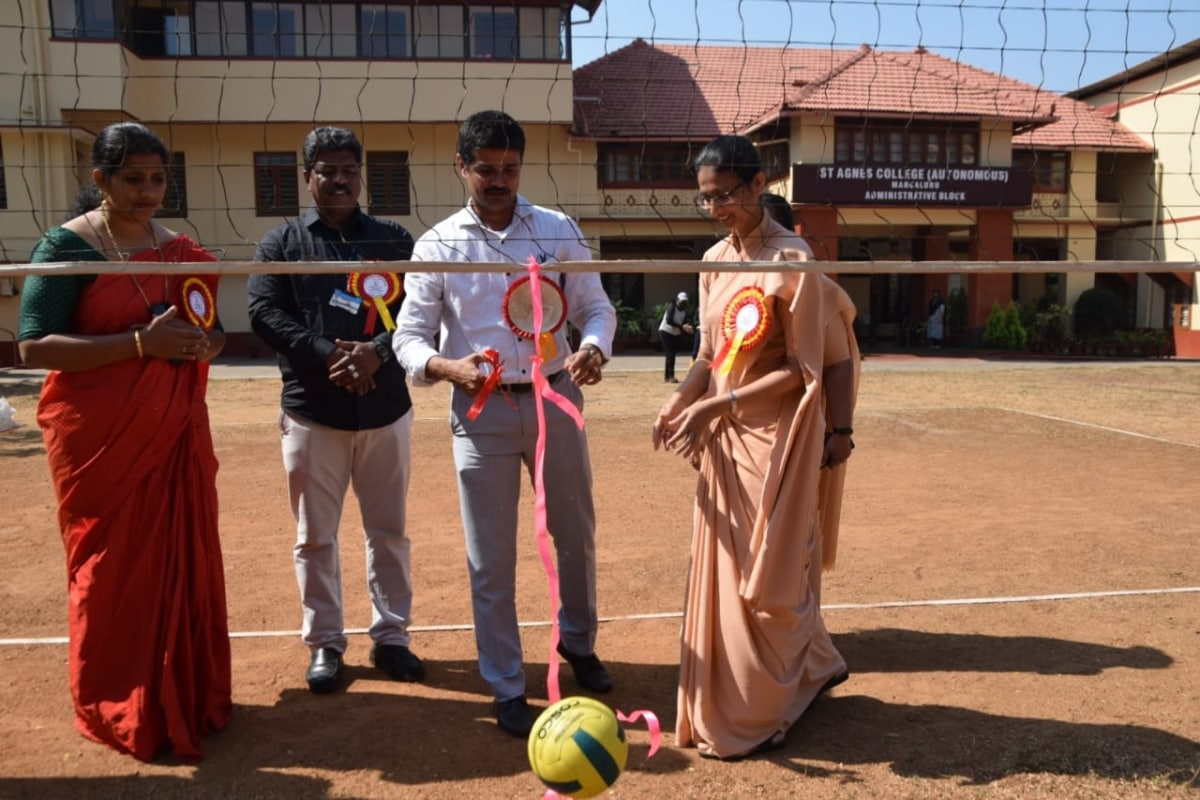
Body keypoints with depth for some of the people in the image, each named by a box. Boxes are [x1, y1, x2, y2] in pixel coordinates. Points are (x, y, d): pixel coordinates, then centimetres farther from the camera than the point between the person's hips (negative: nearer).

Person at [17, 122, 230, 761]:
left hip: (176, 434, 5)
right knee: (113, 571, 4)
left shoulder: (180, 249, 10)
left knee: (184, 564, 9)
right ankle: (118, 712, 20)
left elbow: (212, 334, 17)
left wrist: (205, 343, -8)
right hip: (99, 439, -5)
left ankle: (187, 697, 25)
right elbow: (34, 346, -14)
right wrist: (140, 343, -22)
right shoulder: (67, 245, -6)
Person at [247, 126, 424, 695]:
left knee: (389, 531, 10)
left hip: (386, 409, 1)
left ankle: (390, 637, 24)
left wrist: (377, 351, -20)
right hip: (312, 412, -1)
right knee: (315, 536, 7)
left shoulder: (394, 239, 7)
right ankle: (325, 644, 22)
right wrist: (328, 355, -20)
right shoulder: (282, 242, 5)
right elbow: (265, 314, -7)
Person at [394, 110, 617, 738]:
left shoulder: (558, 230, 3)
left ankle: (577, 640, 43)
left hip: (554, 398, 2)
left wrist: (593, 347, -18)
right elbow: (409, 337, -4)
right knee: (491, 559, 5)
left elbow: (595, 306, 5)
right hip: (481, 409, -1)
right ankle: (506, 688, 22)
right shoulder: (436, 246, -1)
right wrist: (447, 367, -25)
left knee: (576, 535, 16)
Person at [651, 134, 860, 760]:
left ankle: (755, 718, 21)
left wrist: (715, 406, -19)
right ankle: (814, 667, 36)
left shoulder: (790, 260, -14)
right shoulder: (715, 261, 8)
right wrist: (679, 403, -5)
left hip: (776, 437, -7)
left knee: (767, 576, 4)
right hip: (728, 437, 8)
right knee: (725, 572, 14)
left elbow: (800, 371, -15)